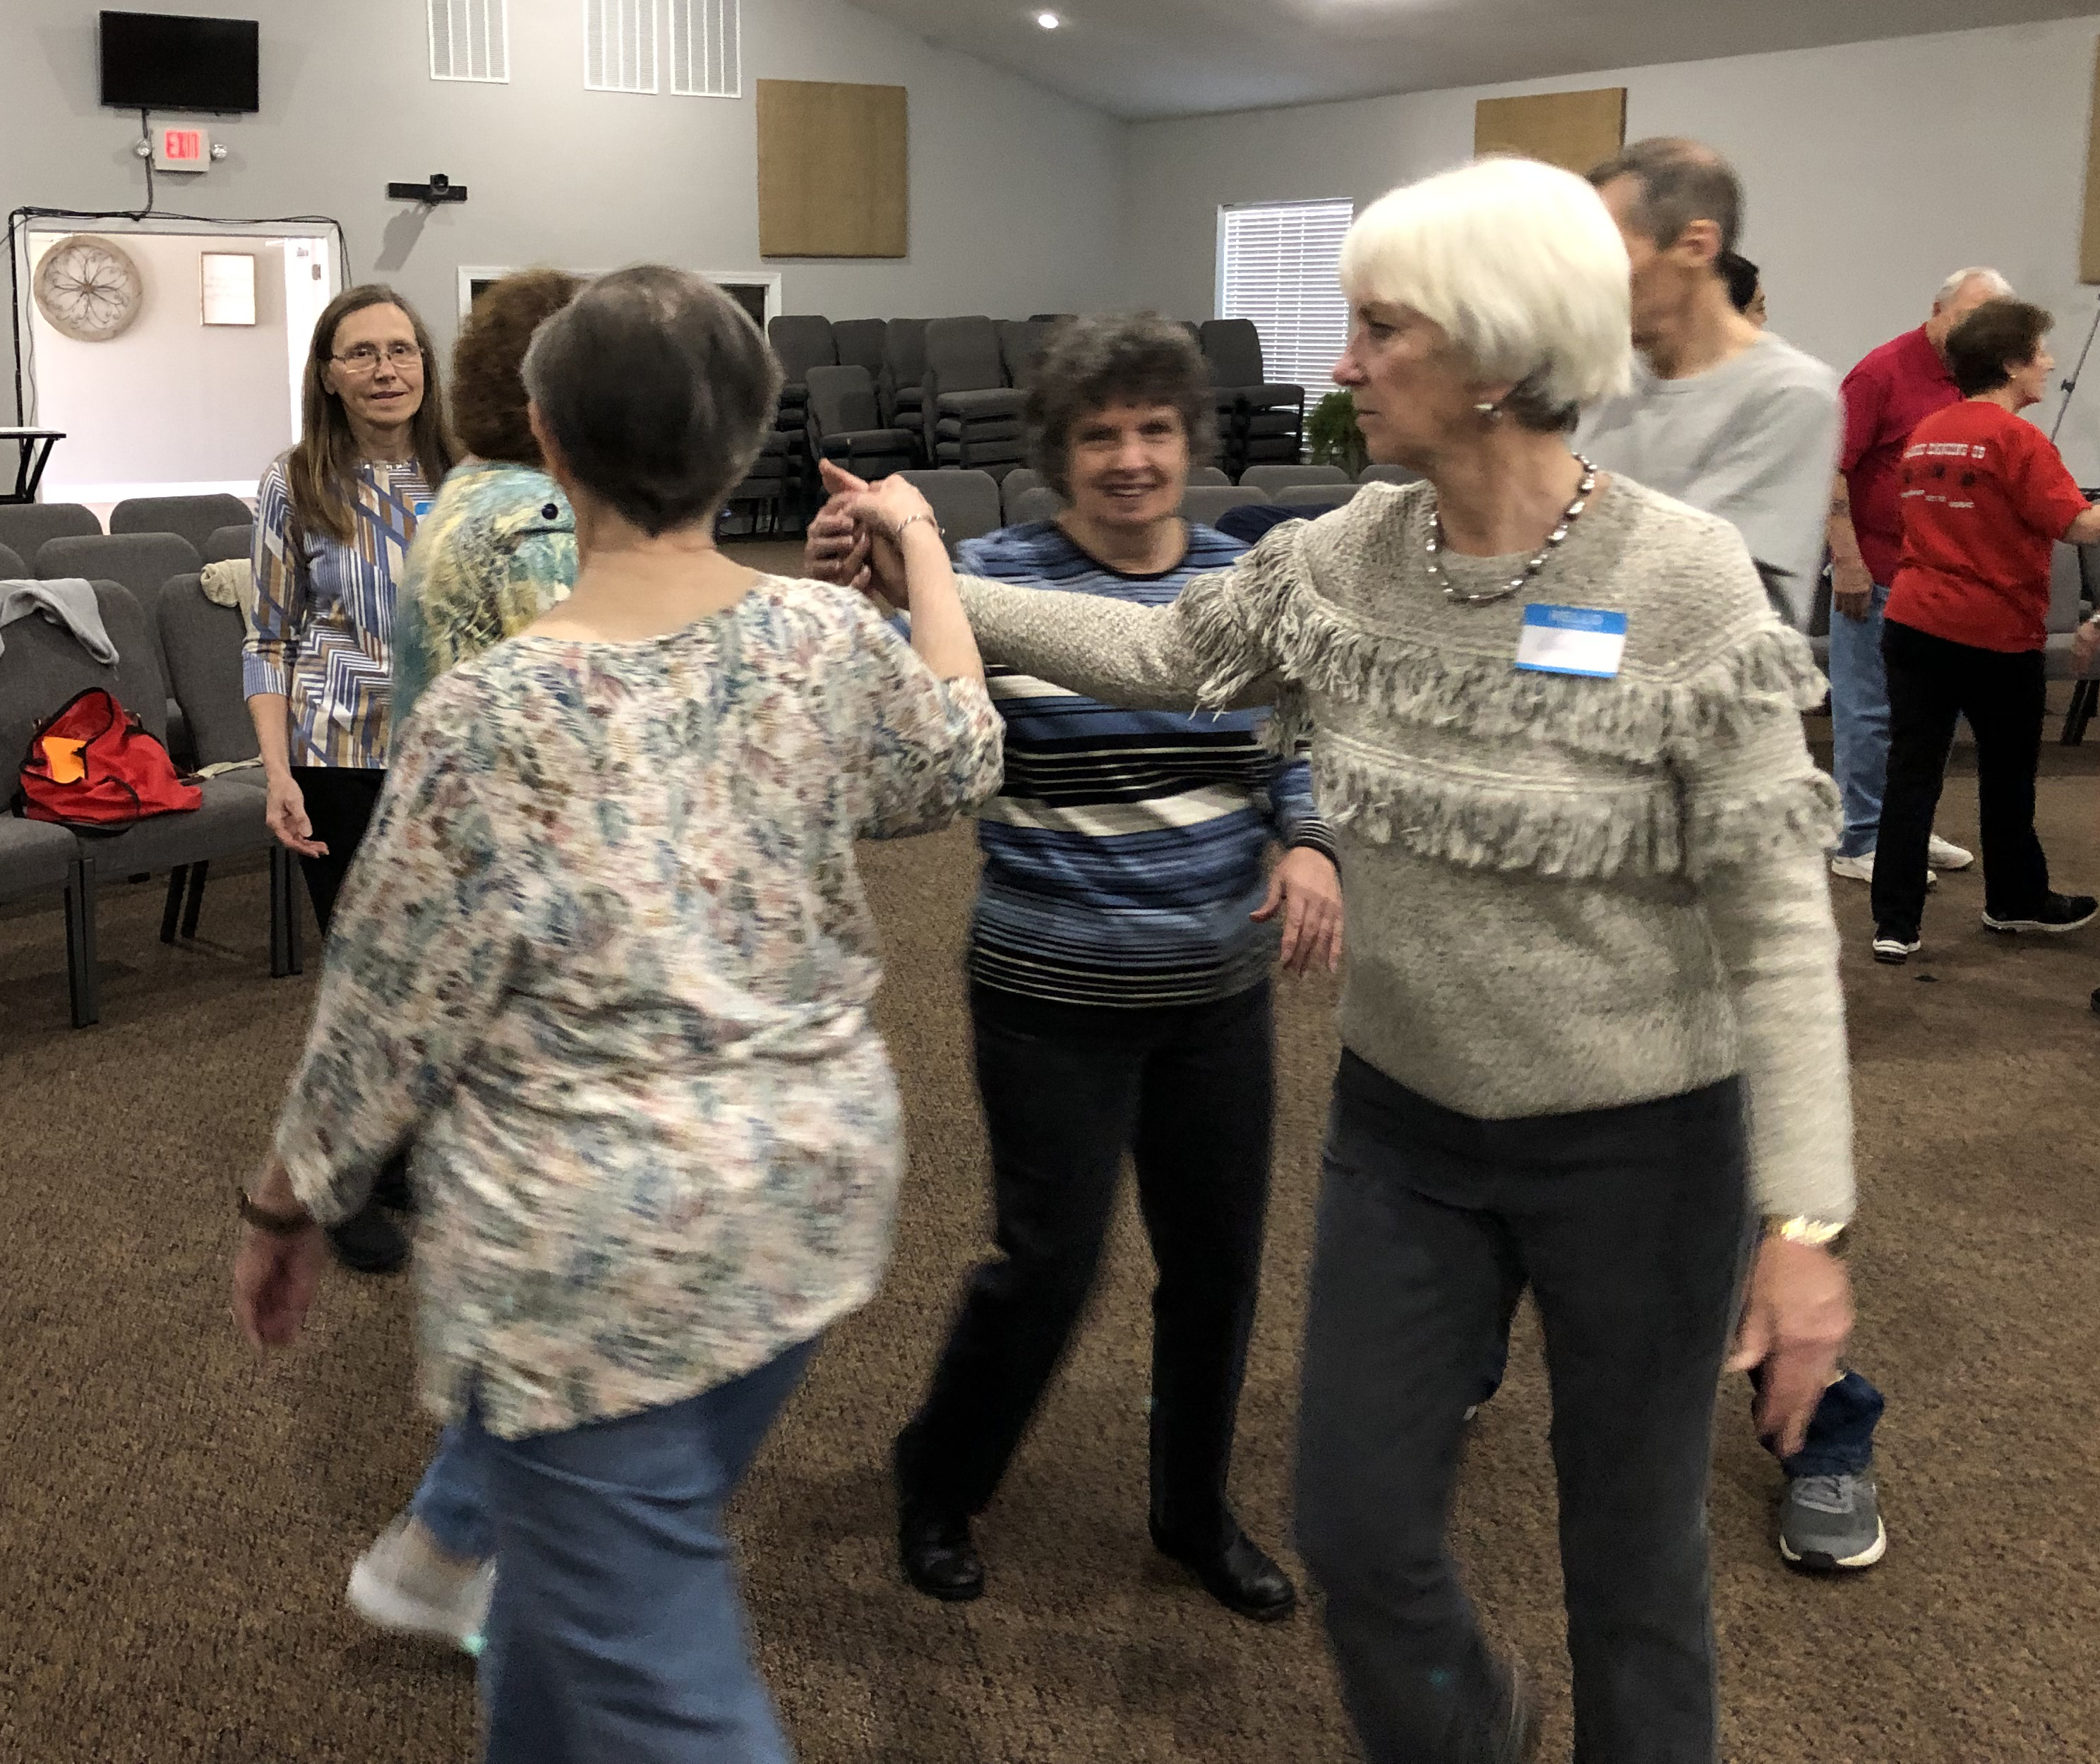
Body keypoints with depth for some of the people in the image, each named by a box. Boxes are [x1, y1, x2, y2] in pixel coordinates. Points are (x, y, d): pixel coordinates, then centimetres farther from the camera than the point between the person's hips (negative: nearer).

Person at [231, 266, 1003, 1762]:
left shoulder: (494, 717, -19)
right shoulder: (831, 641, -5)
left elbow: (389, 1011, -11)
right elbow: (962, 766, 17)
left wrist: (287, 1205, 7)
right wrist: (923, 544, 30)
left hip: (598, 1254, -6)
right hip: (808, 1200, 6)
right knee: (620, 1558, 26)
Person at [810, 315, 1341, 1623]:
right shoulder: (996, 578, -10)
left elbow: (1299, 746, 12)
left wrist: (1310, 844, -8)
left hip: (1220, 989, 4)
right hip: (1055, 998, -4)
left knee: (1219, 1257, 14)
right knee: (1052, 1262, 3)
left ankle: (1197, 1510, 39)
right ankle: (939, 1486, 33)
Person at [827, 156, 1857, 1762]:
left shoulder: (1682, 583, -20)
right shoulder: (1346, 562, -5)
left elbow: (1778, 922, -19)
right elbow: (1160, 651, 11)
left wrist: (1806, 1221, -21)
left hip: (1640, 1145, -4)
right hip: (1404, 1125, 5)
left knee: (1631, 1554, 13)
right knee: (1356, 1529, 13)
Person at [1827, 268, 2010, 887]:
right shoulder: (1883, 371, -11)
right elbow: (1831, 469, -15)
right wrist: (1848, 562, -18)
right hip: (1875, 575, -7)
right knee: (1868, 712, 0)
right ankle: (1858, 843, 8)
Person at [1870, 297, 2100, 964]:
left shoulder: (1925, 433, 9)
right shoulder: (2018, 439, -13)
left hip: (1914, 621, 5)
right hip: (1996, 632, -5)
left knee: (1912, 771, 3)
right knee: (2007, 773, 14)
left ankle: (1895, 923, 0)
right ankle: (2015, 901, 32)